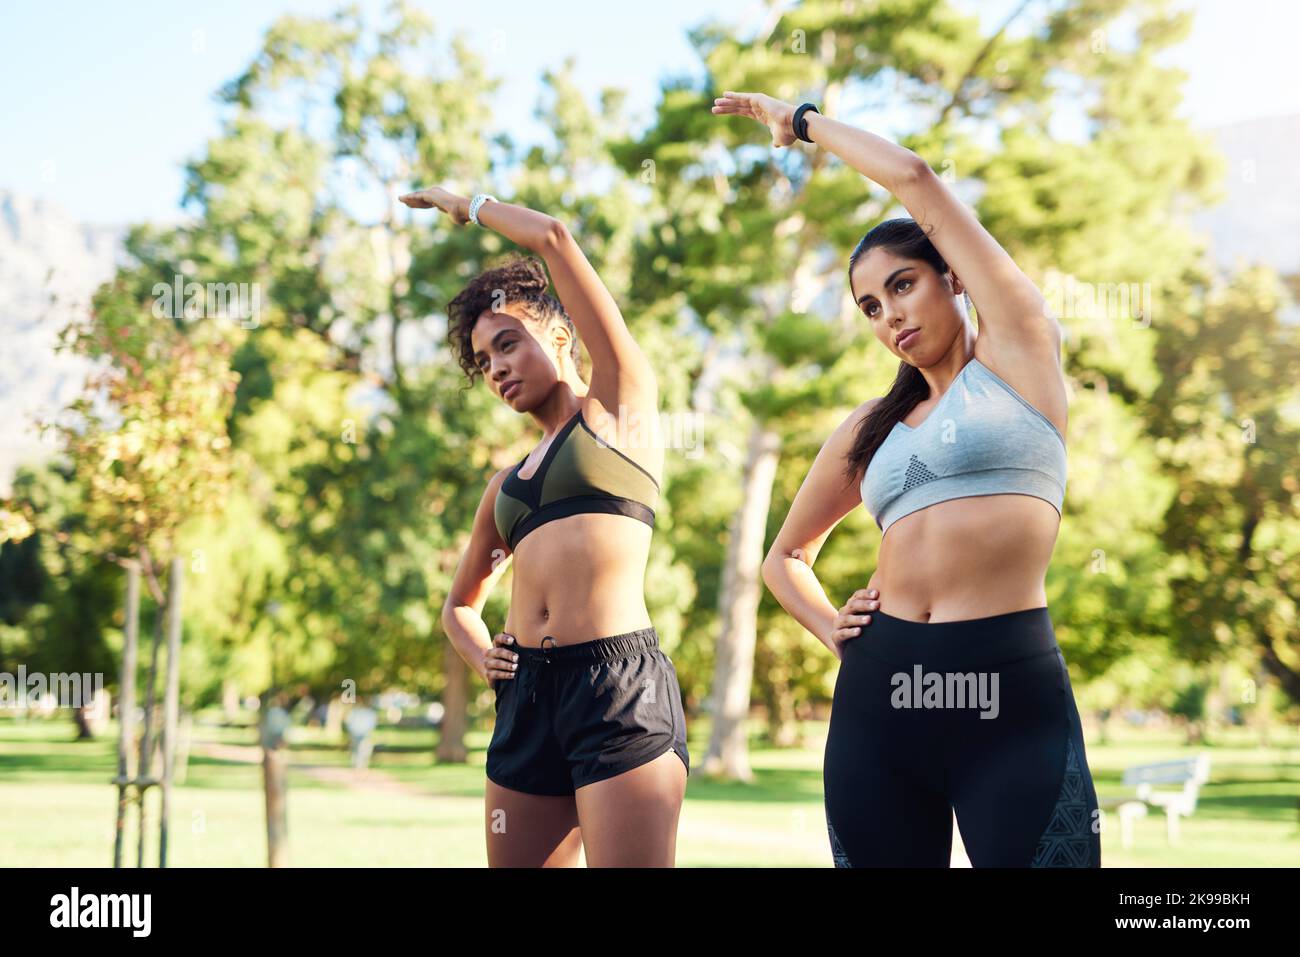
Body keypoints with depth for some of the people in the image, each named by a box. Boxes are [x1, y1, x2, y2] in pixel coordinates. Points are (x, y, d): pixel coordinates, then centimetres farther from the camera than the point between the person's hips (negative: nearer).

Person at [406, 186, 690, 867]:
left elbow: (554, 238, 5)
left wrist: (469, 205, 20)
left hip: (620, 682, -6)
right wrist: (481, 656, 13)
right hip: (526, 696, 6)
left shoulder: (620, 403, 10)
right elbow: (460, 604, 35)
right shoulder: (506, 483, 24)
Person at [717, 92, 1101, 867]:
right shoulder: (872, 426, 19)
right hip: (878, 698, 5)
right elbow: (786, 556, 30)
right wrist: (831, 630, 10)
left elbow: (916, 180, 3)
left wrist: (805, 121, 17)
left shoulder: (1019, 351, 6)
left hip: (1010, 695, -5)